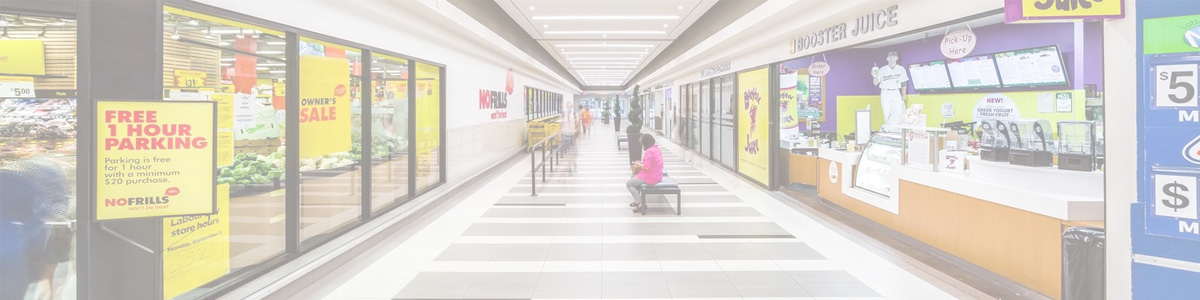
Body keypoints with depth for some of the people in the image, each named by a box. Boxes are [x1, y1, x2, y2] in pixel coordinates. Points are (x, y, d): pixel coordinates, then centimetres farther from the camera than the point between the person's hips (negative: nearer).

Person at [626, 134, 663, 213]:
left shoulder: (649, 152, -23)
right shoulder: (656, 149, 9)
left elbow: (646, 167, -26)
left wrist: (639, 165, -8)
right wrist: (642, 163, 11)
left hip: (650, 178, -10)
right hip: (657, 176, 10)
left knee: (628, 184, 1)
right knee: (634, 178, 28)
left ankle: (641, 204, -5)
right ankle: (637, 201, 26)